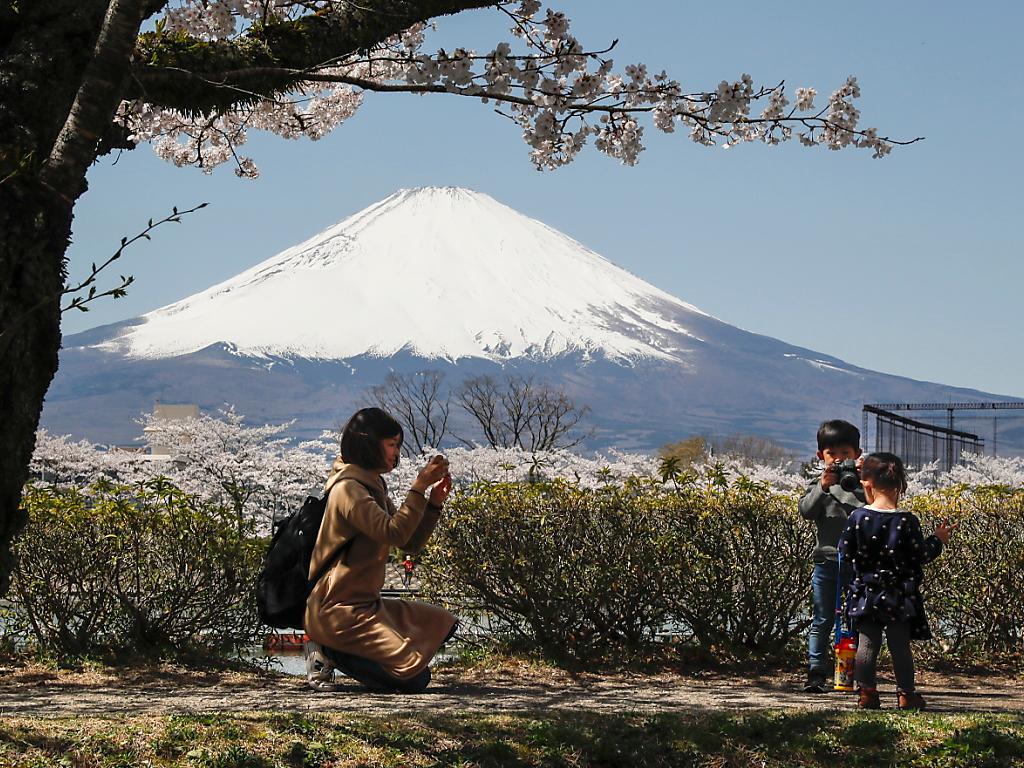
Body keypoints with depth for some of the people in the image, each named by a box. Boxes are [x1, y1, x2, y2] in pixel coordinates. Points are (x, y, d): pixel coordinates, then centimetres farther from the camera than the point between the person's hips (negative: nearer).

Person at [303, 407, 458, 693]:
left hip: (366, 603, 10)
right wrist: (419, 486, -23)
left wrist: (435, 501, 2)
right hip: (339, 611, -10)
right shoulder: (347, 488, -15)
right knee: (414, 678, -17)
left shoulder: (373, 487, 16)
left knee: (443, 624, 16)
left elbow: (411, 543, 14)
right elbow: (394, 533, -28)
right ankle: (327, 653, -3)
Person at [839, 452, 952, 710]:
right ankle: (906, 694, 12)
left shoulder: (857, 518, -7)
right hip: (899, 596, -1)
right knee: (900, 646, 7)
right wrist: (937, 541, 12)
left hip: (866, 594, 1)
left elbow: (845, 552, -1)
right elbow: (922, 555, -6)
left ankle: (866, 692, 5)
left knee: (866, 644, 7)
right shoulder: (907, 521, -11)